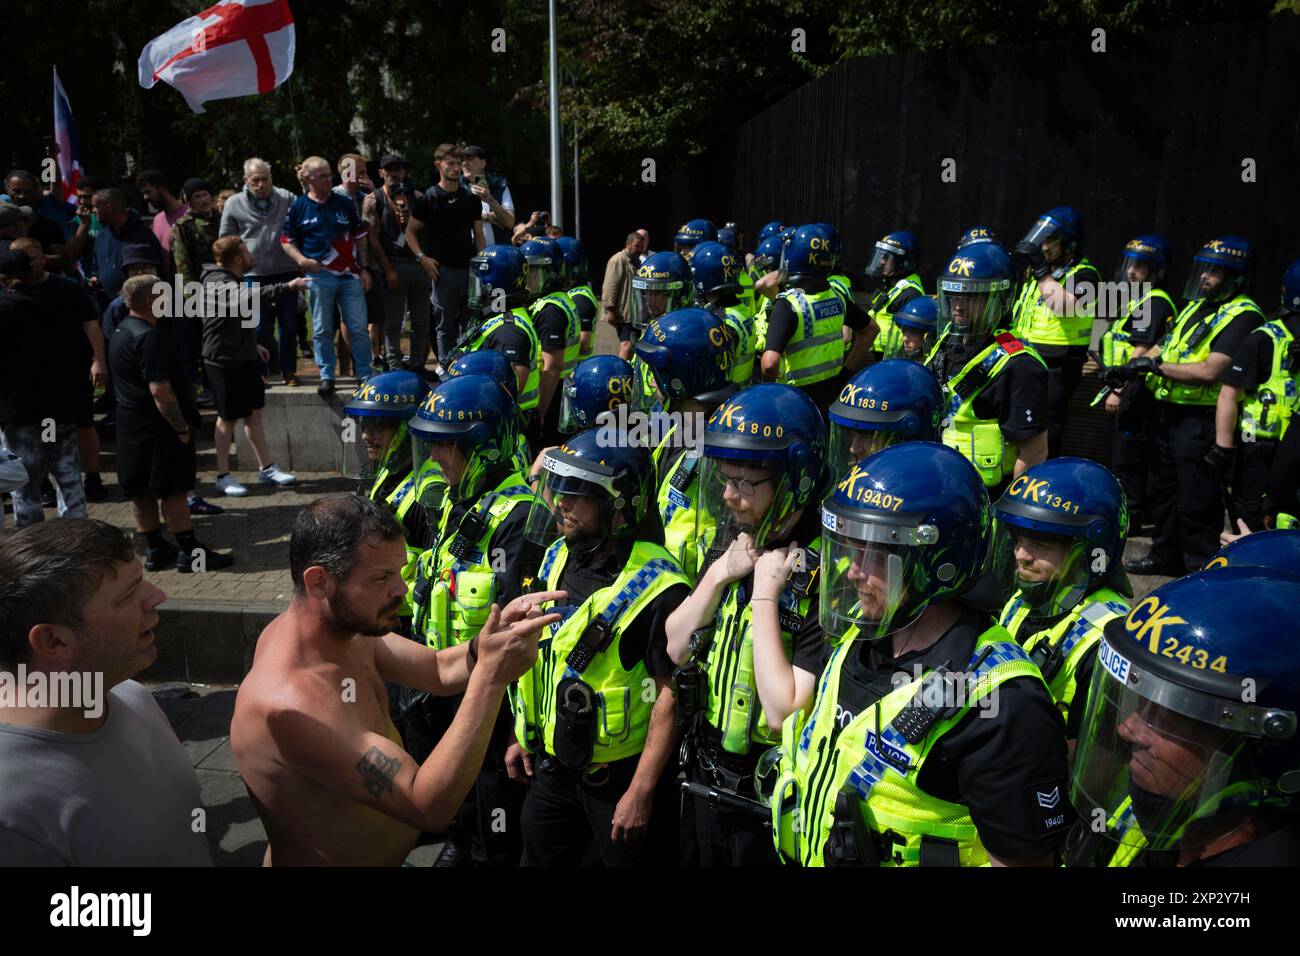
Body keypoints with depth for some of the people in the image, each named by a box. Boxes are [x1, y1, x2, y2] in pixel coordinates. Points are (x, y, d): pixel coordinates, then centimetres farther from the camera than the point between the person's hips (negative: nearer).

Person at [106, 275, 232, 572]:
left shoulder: (121, 332, 11)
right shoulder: (149, 337, -20)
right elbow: (160, 390, -26)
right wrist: (182, 428, -18)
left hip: (130, 422, 10)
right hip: (158, 424, -10)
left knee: (140, 491, 13)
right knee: (173, 490, -4)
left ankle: (156, 550, 23)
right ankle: (190, 553, 2)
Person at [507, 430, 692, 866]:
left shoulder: (657, 588, -22)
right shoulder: (558, 556, 1)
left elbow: (668, 696, -20)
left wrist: (642, 791, -19)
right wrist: (524, 736, 15)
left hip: (618, 775, -7)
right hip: (552, 765, 7)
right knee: (538, 858, 21)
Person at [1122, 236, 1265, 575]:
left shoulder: (1241, 316, -13)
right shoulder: (1195, 306, 16)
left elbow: (1210, 372, -23)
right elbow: (1164, 349, 21)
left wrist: (1155, 365, -17)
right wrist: (1129, 370, 4)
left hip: (1199, 421, -9)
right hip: (1168, 414, 9)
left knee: (1197, 501, -2)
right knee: (1164, 489, 19)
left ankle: (1201, 567, 10)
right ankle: (1166, 555, 33)